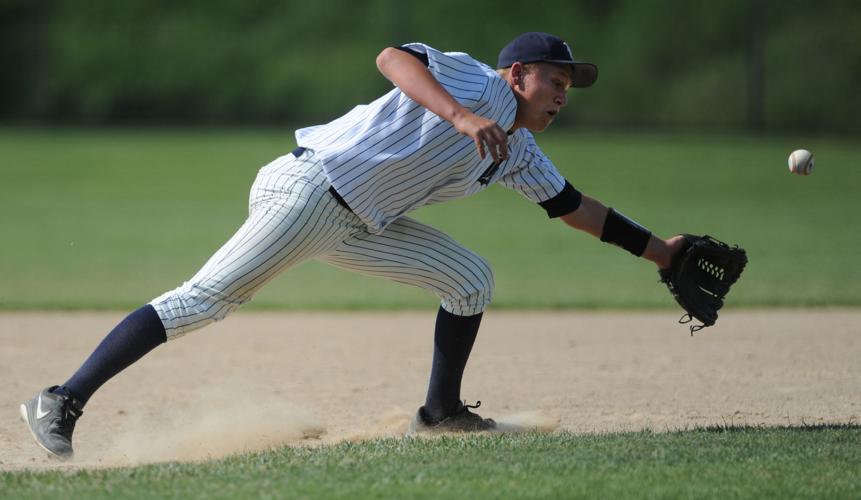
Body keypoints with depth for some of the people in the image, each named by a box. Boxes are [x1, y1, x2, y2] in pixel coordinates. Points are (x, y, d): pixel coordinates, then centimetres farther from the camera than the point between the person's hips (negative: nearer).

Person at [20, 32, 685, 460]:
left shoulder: (519, 152, 18)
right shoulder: (476, 81, -8)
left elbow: (574, 206, 28)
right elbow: (394, 58, -25)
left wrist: (658, 250, 29)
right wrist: (459, 115, -38)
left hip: (361, 225, 10)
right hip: (312, 189, -10)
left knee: (471, 280, 7)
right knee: (202, 302, -16)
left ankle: (441, 412, 16)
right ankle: (63, 403, -18)